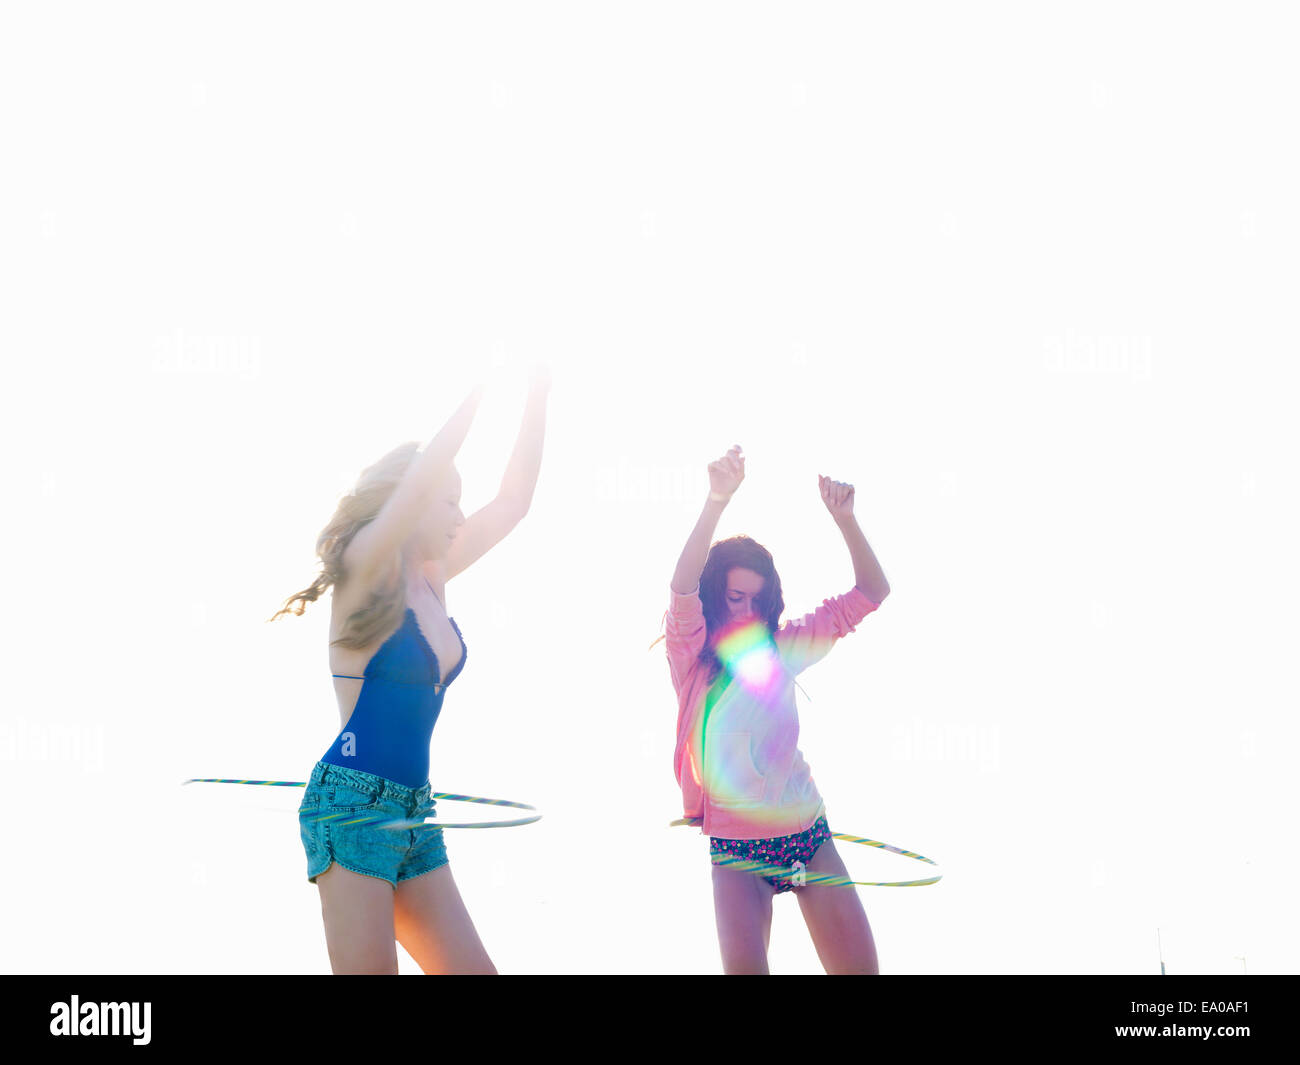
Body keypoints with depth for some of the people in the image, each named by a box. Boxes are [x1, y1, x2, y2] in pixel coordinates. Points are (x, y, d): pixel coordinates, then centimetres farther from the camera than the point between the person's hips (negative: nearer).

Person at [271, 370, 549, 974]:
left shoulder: (431, 580, 14)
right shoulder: (365, 572, -6)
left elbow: (513, 501, 16)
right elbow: (424, 475, -21)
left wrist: (537, 401, 11)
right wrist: (480, 391, -14)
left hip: (412, 815, 8)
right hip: (352, 805, -8)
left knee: (472, 970, 4)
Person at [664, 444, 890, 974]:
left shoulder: (783, 649, 3)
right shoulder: (694, 657, -6)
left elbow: (870, 594, 1)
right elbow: (683, 587, -26)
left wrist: (845, 519, -15)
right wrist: (716, 501, -40)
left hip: (808, 832, 3)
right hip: (737, 848, -3)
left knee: (860, 966, 0)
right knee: (744, 966, -21)